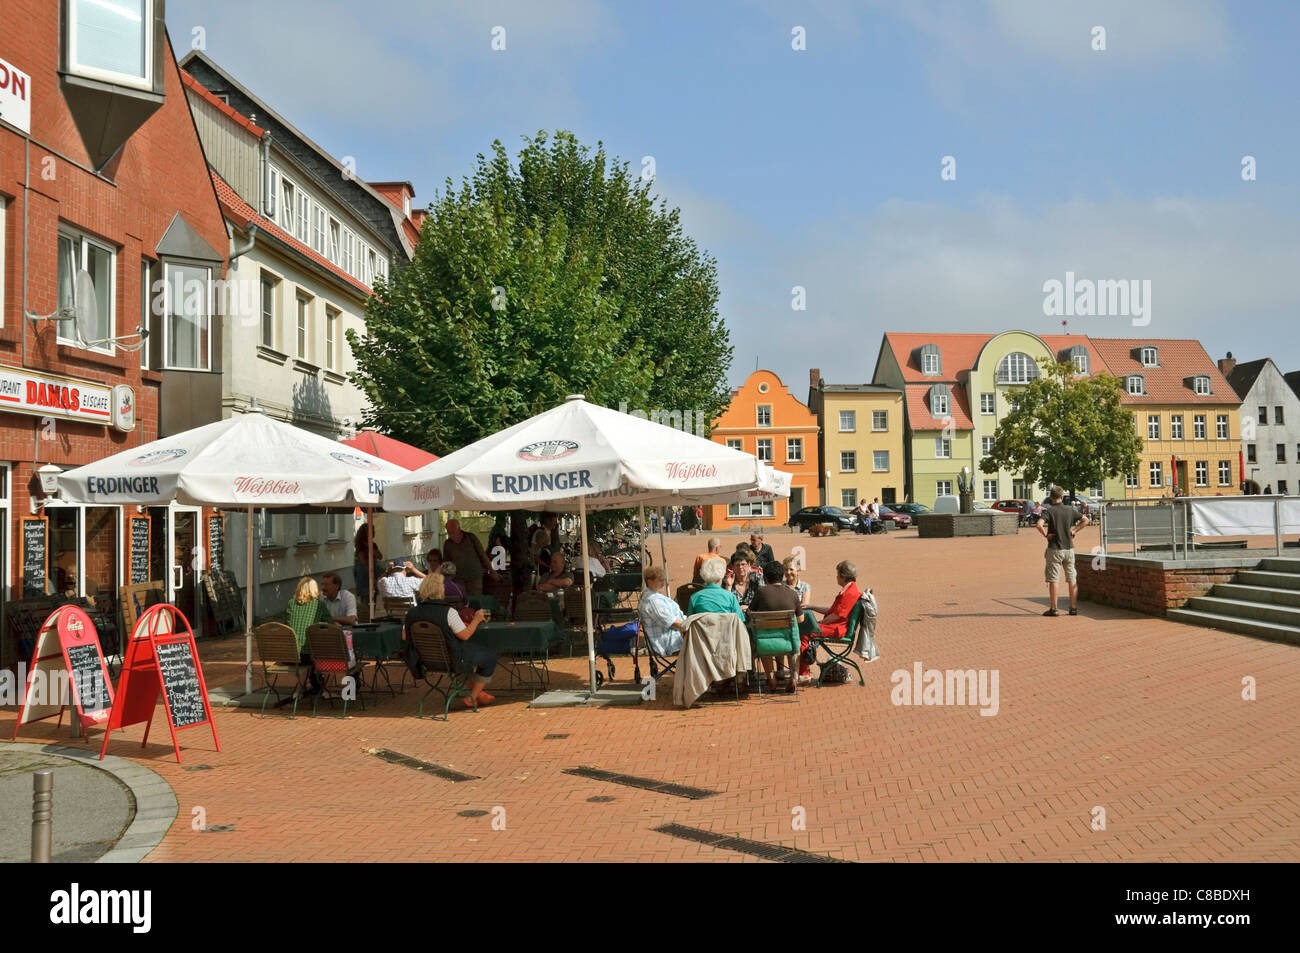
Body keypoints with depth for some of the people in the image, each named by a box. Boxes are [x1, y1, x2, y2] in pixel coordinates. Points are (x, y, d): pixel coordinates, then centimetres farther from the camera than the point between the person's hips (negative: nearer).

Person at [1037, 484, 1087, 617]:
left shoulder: (1049, 511, -10)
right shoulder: (1070, 510, 4)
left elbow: (1039, 524, -26)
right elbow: (1085, 520, 12)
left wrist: (1045, 535, -11)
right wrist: (1074, 530, 11)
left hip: (1055, 549, -4)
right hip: (1069, 548, 4)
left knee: (1054, 579, 0)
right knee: (1072, 579, 11)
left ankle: (1053, 609, 0)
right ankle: (1073, 607, 13)